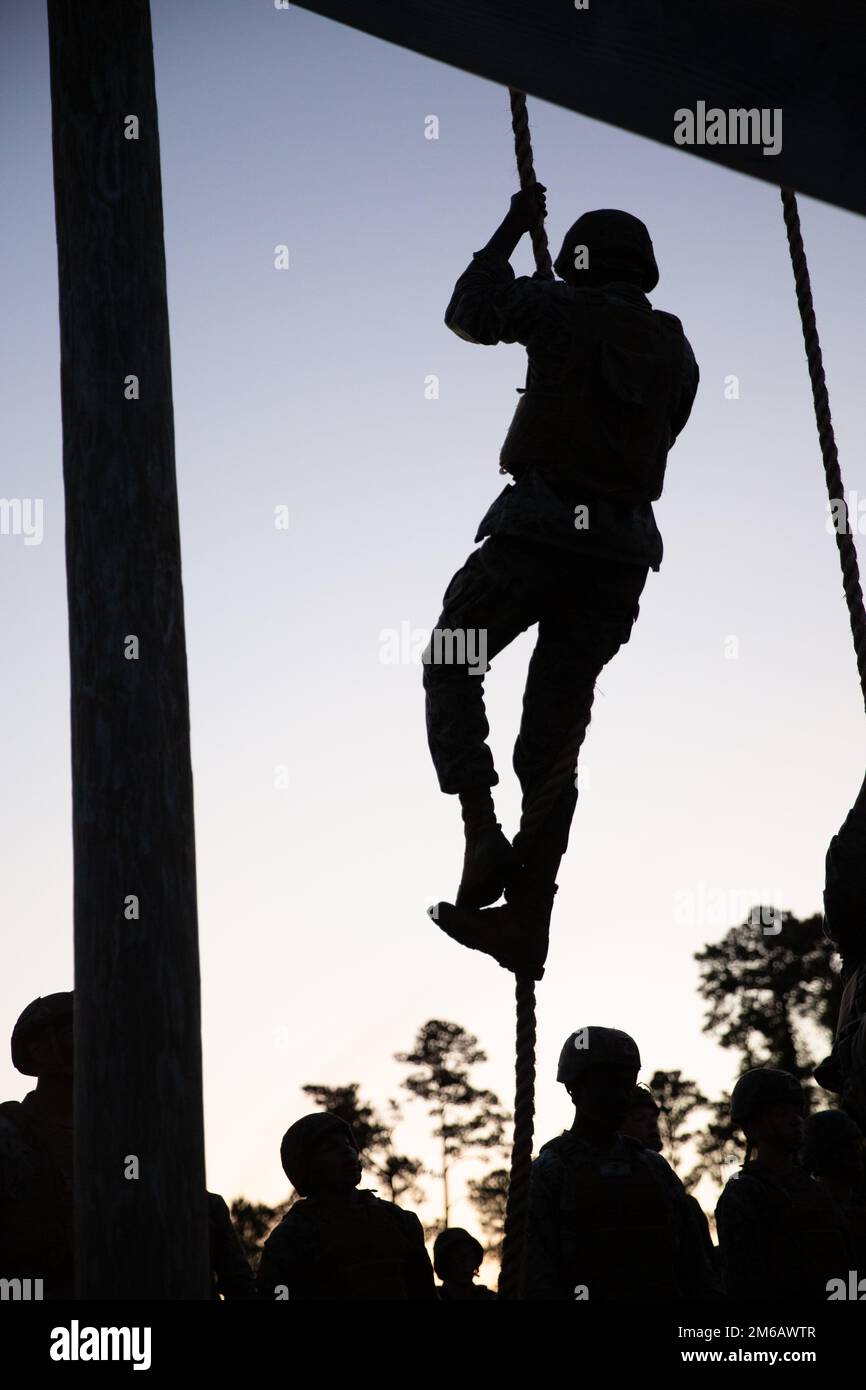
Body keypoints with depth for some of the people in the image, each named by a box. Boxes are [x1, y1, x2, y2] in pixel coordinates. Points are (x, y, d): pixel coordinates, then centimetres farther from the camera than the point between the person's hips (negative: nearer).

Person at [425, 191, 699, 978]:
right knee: (557, 728, 10)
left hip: (537, 530, -5)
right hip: (623, 554, 5)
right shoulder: (676, 349, 11)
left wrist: (512, 228, 23)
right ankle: (528, 917, 7)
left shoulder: (560, 311, -2)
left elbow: (468, 313, 12)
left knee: (451, 667, 14)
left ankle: (483, 835, -7)